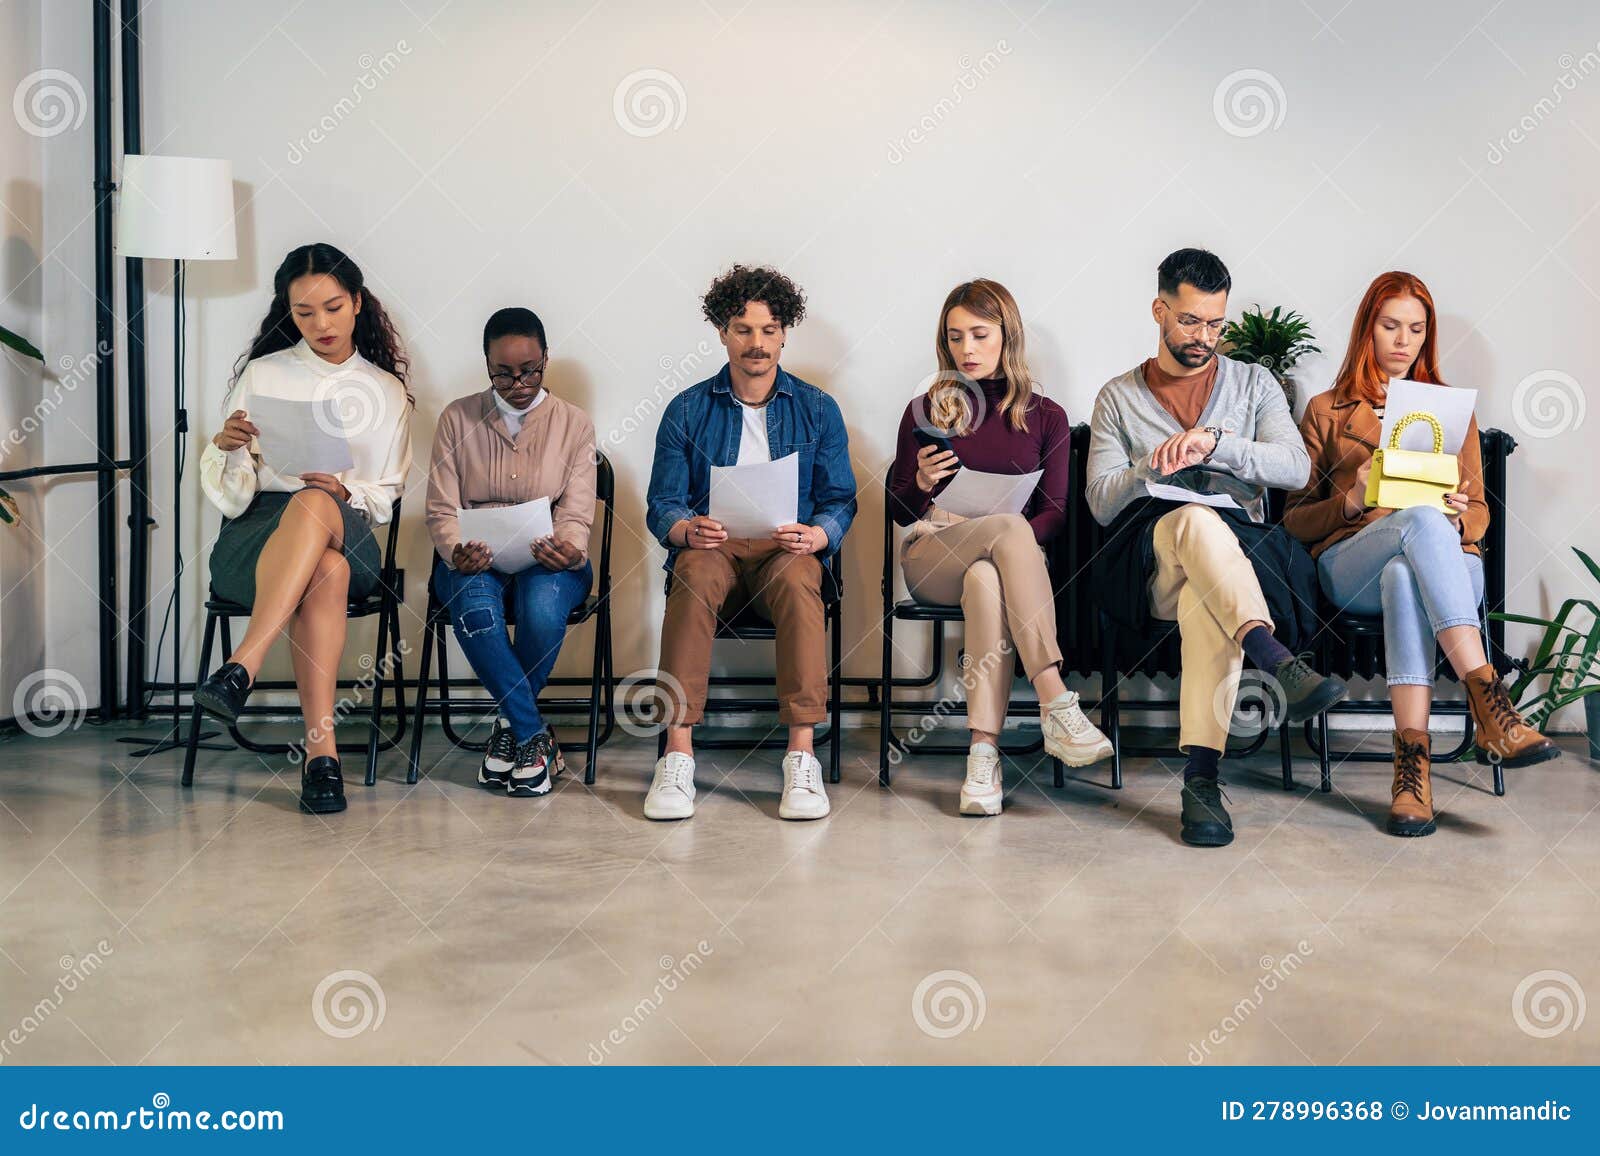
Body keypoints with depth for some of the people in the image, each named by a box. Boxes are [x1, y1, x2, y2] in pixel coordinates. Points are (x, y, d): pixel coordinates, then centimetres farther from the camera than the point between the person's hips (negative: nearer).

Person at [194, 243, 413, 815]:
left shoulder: (388, 392, 16)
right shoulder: (261, 375, 13)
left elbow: (387, 498, 14)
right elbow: (232, 497, 8)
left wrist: (344, 493, -9)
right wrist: (226, 447, -14)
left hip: (348, 536, 1)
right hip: (254, 537, -1)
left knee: (314, 506, -40)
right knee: (326, 573, -40)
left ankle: (239, 670, -51)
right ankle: (322, 749, -49)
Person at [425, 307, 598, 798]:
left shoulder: (574, 424, 7)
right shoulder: (458, 418, 7)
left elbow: (576, 515, 0)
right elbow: (441, 510, 2)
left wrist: (569, 552, -24)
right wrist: (456, 553, -21)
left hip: (548, 559, 0)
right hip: (475, 559, 0)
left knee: (544, 607, -36)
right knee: (473, 602, -36)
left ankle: (511, 726, -10)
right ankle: (534, 737, -25)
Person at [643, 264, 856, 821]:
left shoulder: (817, 410, 11)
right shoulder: (687, 411, 10)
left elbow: (840, 502, 7)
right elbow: (662, 504, 5)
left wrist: (812, 536, -17)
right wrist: (688, 529, -19)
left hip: (787, 549, 0)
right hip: (712, 546, 0)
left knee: (797, 580, -37)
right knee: (694, 575, -36)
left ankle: (801, 756, -38)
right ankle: (677, 755, -38)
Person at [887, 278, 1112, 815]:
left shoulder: (1045, 417, 11)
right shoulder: (926, 412, 10)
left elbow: (1055, 513, 5)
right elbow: (898, 510, 9)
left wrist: (1011, 542, -14)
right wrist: (921, 484, -13)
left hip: (1010, 556, 1)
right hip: (931, 557, -1)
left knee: (986, 580, -38)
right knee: (1009, 528, -35)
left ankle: (983, 753, -43)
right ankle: (1056, 703, -43)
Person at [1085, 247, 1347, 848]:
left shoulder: (1253, 383, 20)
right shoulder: (1118, 397, 19)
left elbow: (1297, 467, 2)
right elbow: (1101, 502, 8)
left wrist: (1214, 443, -12)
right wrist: (1155, 464, -10)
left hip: (1240, 547, 0)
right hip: (1150, 559, 0)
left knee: (1206, 599, -39)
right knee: (1195, 518, -38)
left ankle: (1201, 774, -48)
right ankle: (1279, 663, -56)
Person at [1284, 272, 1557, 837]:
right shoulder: (1326, 411, 22)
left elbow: (1479, 512, 22)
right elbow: (1295, 520, 14)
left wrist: (1458, 516, -4)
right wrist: (1351, 501, -7)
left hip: (1450, 560, 1)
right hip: (1349, 565, -1)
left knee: (1404, 575, -41)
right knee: (1422, 519, -39)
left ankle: (1413, 763, -51)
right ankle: (1492, 707, -52)